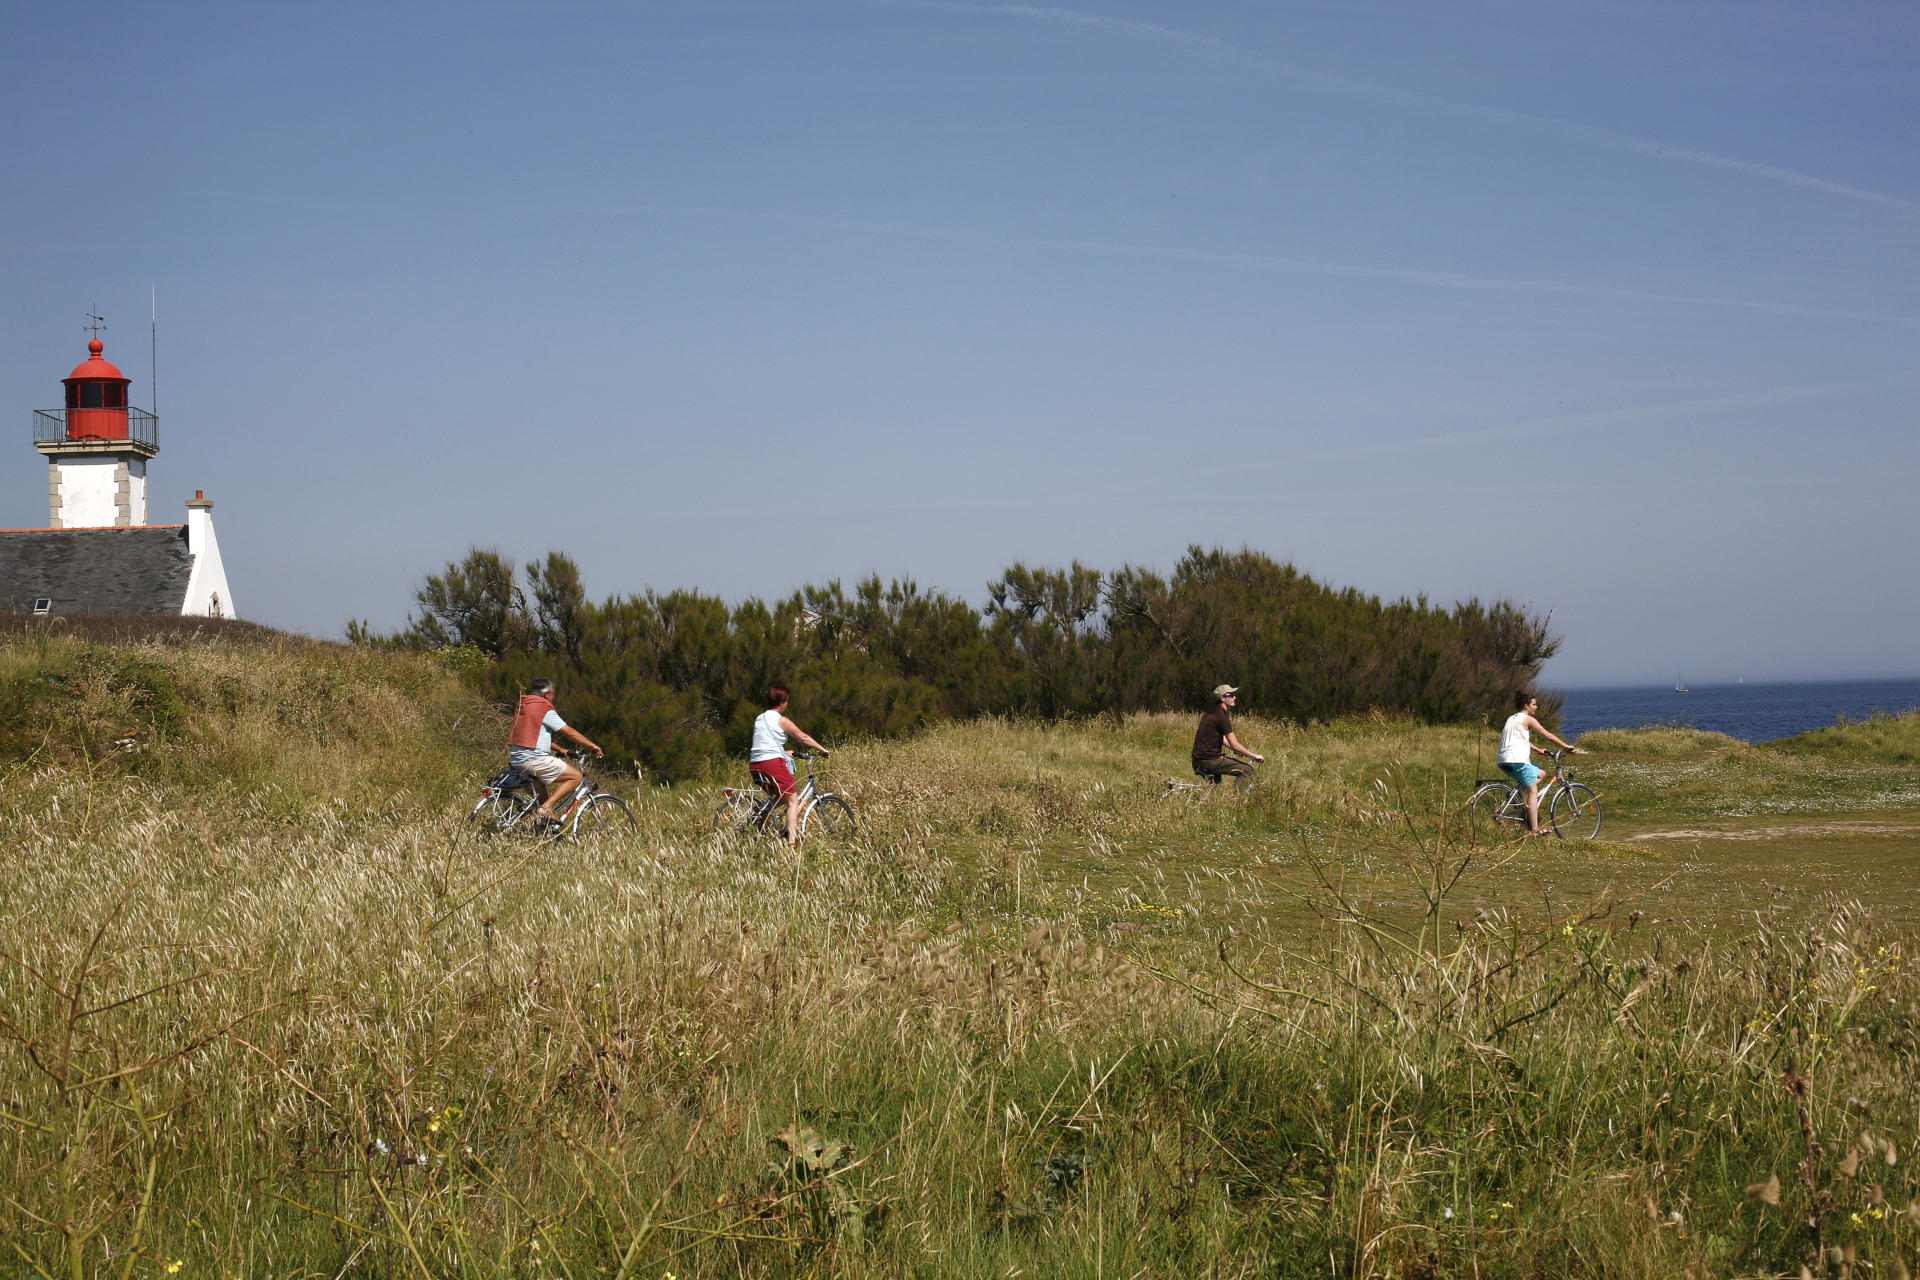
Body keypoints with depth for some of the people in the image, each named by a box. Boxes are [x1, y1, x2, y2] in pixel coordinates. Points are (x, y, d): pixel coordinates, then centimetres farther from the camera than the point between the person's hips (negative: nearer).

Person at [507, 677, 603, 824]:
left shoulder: (522, 707, 20)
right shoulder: (546, 711, -7)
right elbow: (570, 732, -6)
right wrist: (592, 746, 3)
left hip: (515, 759, 9)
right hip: (533, 759, -9)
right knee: (576, 776, -1)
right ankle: (546, 807, -9)